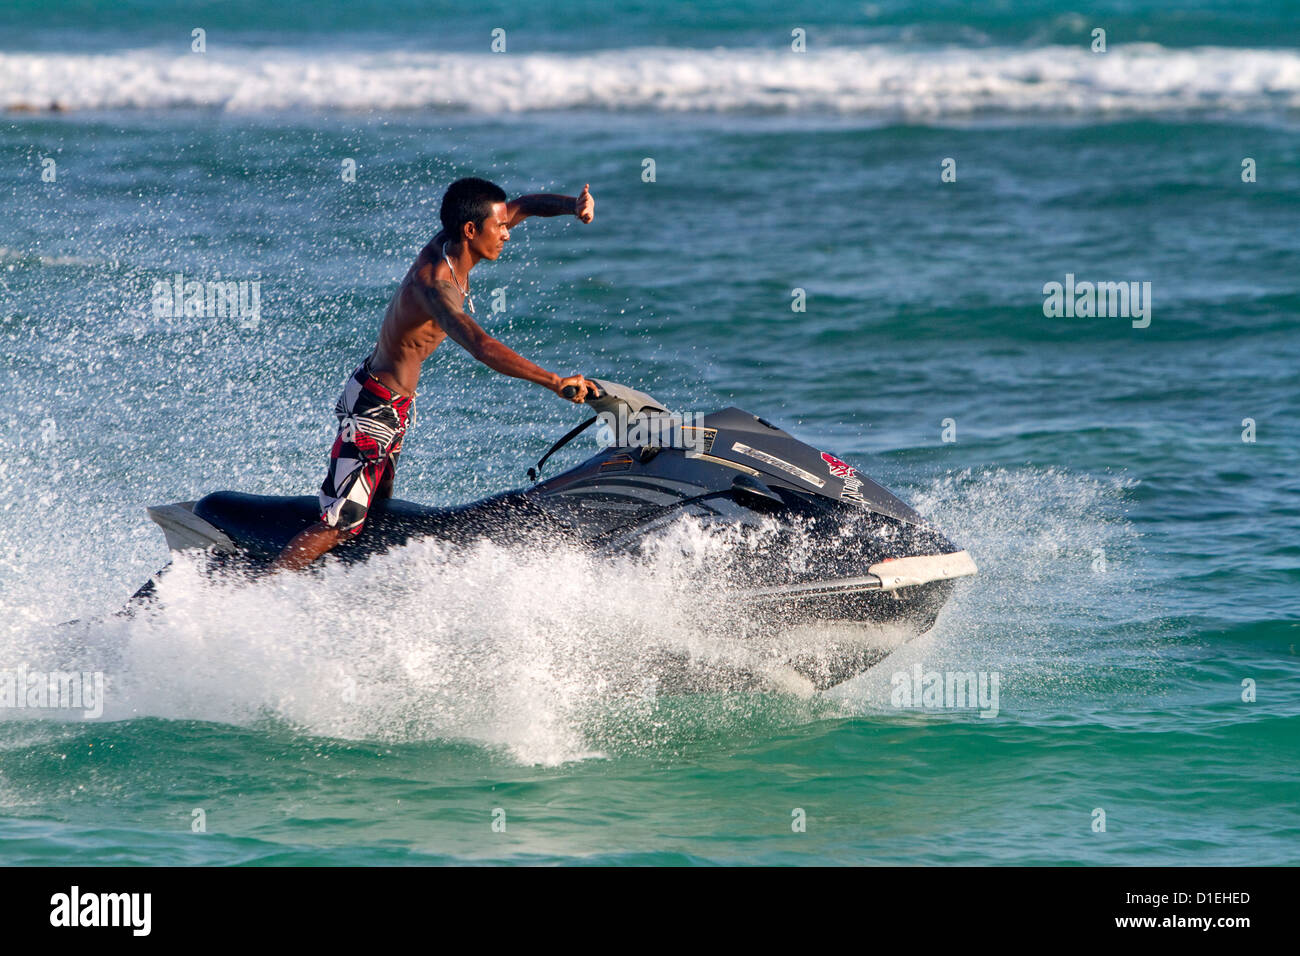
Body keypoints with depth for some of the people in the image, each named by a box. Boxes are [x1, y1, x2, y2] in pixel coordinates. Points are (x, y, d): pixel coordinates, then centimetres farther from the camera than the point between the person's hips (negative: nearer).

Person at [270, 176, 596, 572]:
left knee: (376, 511, 22)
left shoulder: (447, 243, -3)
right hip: (375, 411, -10)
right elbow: (479, 346, -44)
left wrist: (572, 205, -11)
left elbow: (522, 207, 8)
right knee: (339, 525, -12)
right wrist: (555, 382, -49)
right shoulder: (435, 283, -30)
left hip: (395, 405, 10)